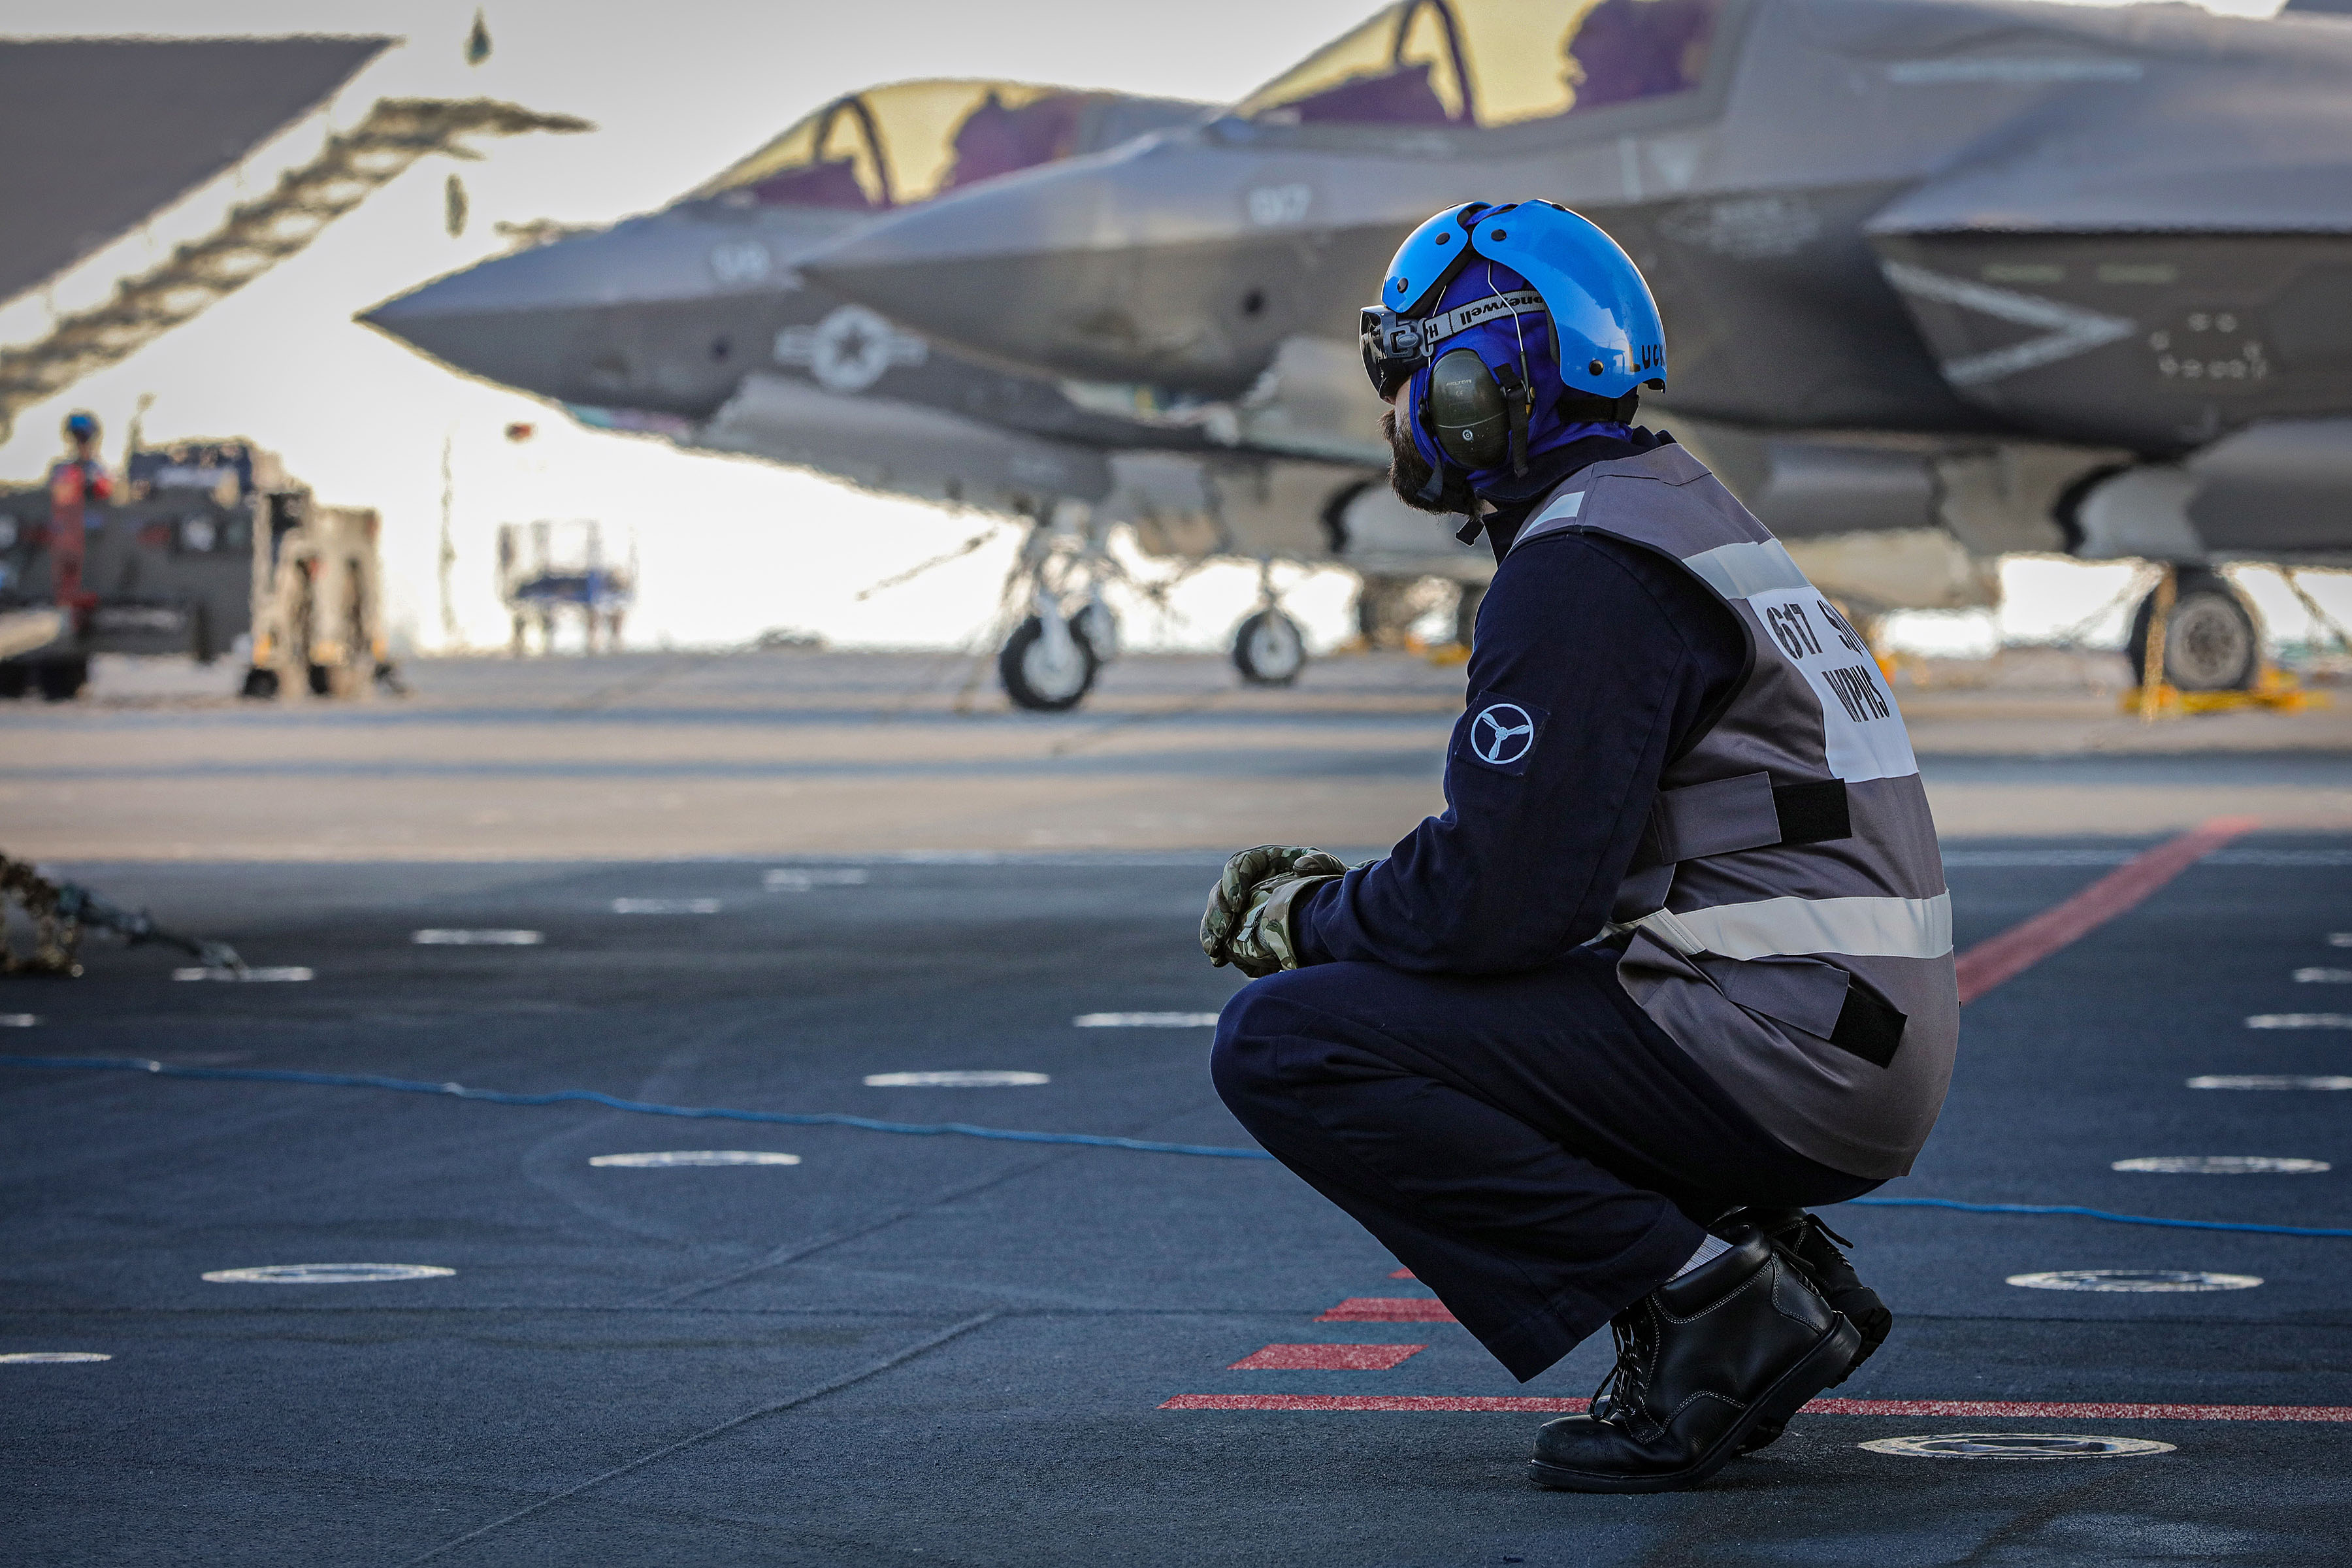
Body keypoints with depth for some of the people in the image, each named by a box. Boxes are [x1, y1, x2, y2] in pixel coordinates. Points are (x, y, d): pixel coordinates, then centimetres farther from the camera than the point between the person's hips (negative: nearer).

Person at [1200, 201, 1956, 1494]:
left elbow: (1501, 899, -19)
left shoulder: (1583, 568, -13)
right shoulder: (1678, 517, 20)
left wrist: (1310, 924, 0)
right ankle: (1764, 1269, 11)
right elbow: (1556, 858, 26)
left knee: (1283, 1041, -12)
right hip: (1861, 1053, 10)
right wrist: (1339, 888, 16)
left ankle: (1698, 1295, -14)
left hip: (1774, 1057, -10)